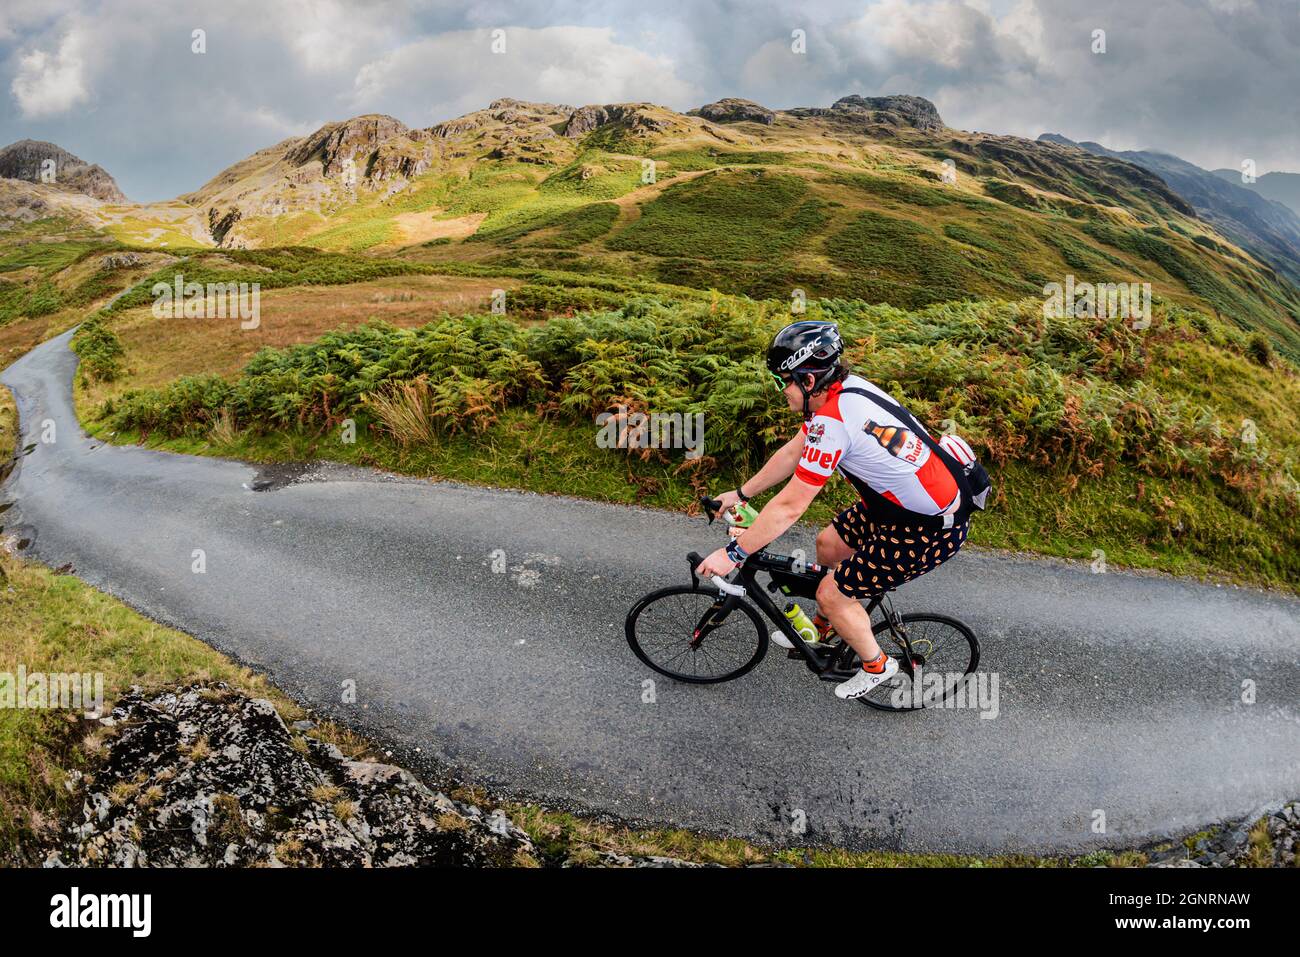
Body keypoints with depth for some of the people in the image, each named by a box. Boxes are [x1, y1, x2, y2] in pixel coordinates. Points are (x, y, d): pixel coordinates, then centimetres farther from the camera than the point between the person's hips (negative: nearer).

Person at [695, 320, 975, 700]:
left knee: (832, 594, 0)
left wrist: (731, 555, -15)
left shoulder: (832, 423, -29)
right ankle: (822, 630, 44)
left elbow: (789, 507, -24)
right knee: (829, 544, 21)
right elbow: (792, 452, 12)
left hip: (932, 529, -9)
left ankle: (877, 666, 25)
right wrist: (740, 494, 17)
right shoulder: (843, 388, -1)